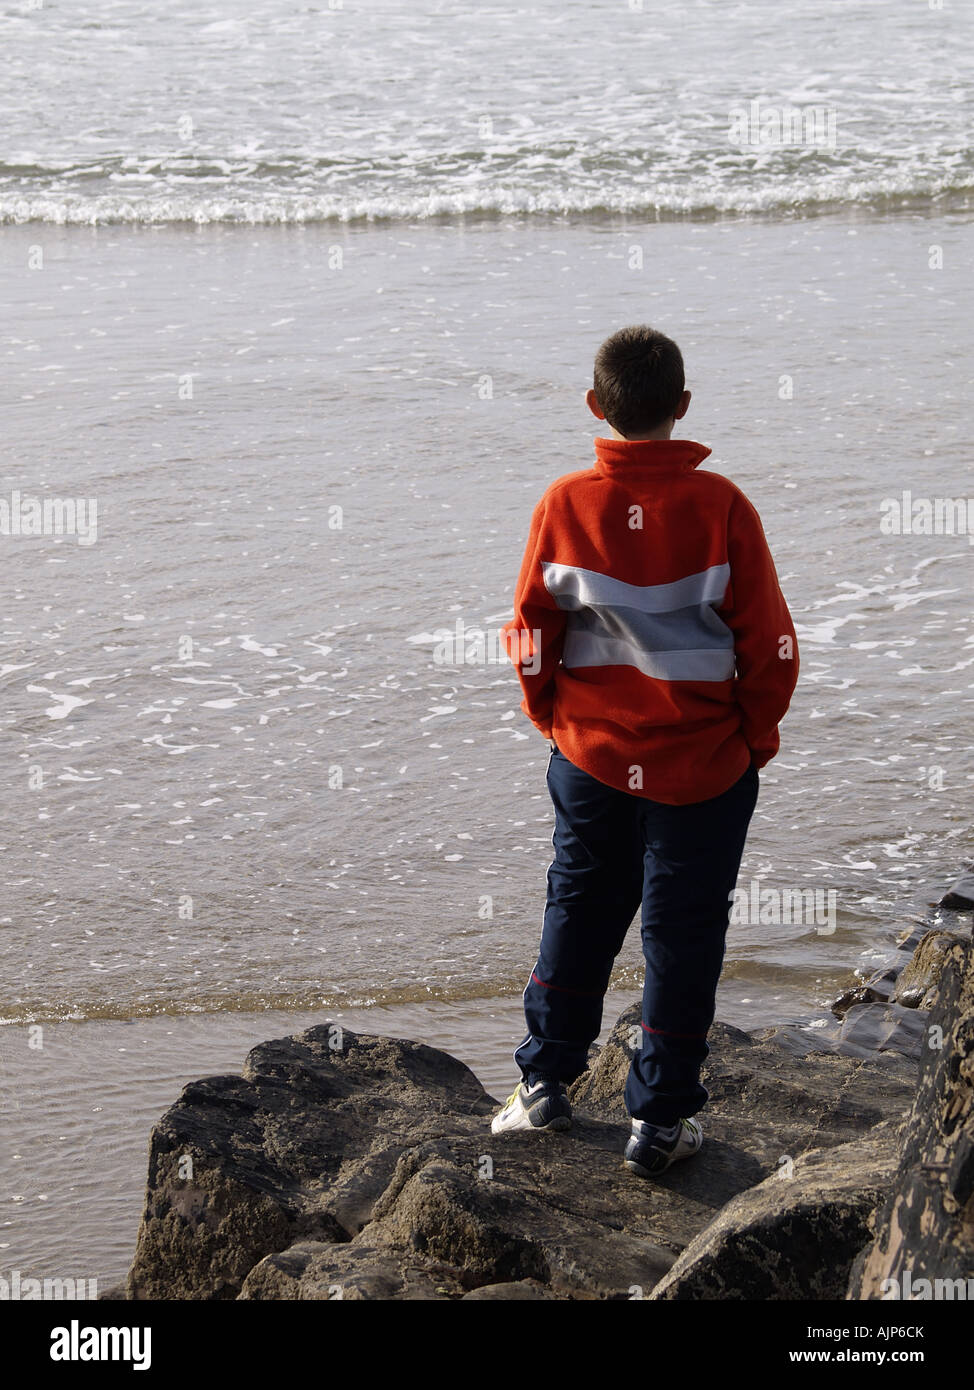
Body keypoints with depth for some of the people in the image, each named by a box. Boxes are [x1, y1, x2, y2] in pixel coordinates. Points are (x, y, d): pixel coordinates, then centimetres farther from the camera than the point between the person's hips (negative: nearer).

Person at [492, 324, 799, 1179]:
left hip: (590, 757, 2)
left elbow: (532, 633, -1)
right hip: (703, 766, -2)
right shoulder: (720, 509, -16)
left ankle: (545, 1082, 27)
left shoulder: (564, 506, -10)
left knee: (578, 911, 20)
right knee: (682, 933, 9)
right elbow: (769, 642, -10)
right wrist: (756, 738, 5)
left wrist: (555, 722, 15)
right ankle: (661, 1121, 14)